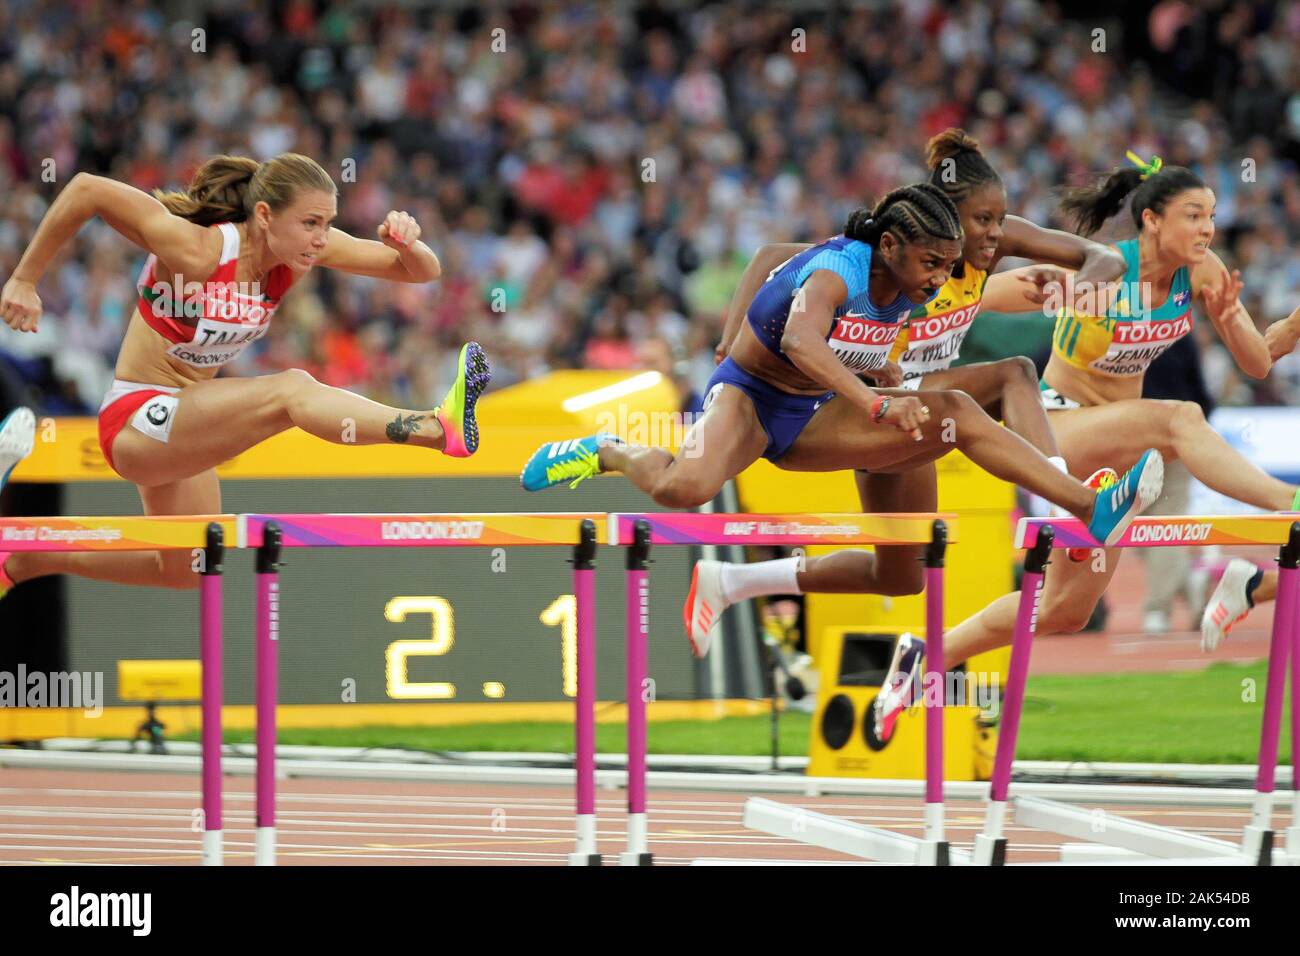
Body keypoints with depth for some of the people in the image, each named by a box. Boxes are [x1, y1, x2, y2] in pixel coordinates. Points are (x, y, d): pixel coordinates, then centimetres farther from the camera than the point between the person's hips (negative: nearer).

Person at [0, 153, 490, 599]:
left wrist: (406, 244, -27)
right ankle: (441, 428, -52)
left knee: (183, 572, 25)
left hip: (185, 425, 9)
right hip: (136, 420, -9)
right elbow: (86, 190, -28)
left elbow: (422, 271, -4)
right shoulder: (198, 250, -27)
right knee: (290, 389, -32)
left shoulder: (304, 246, -8)